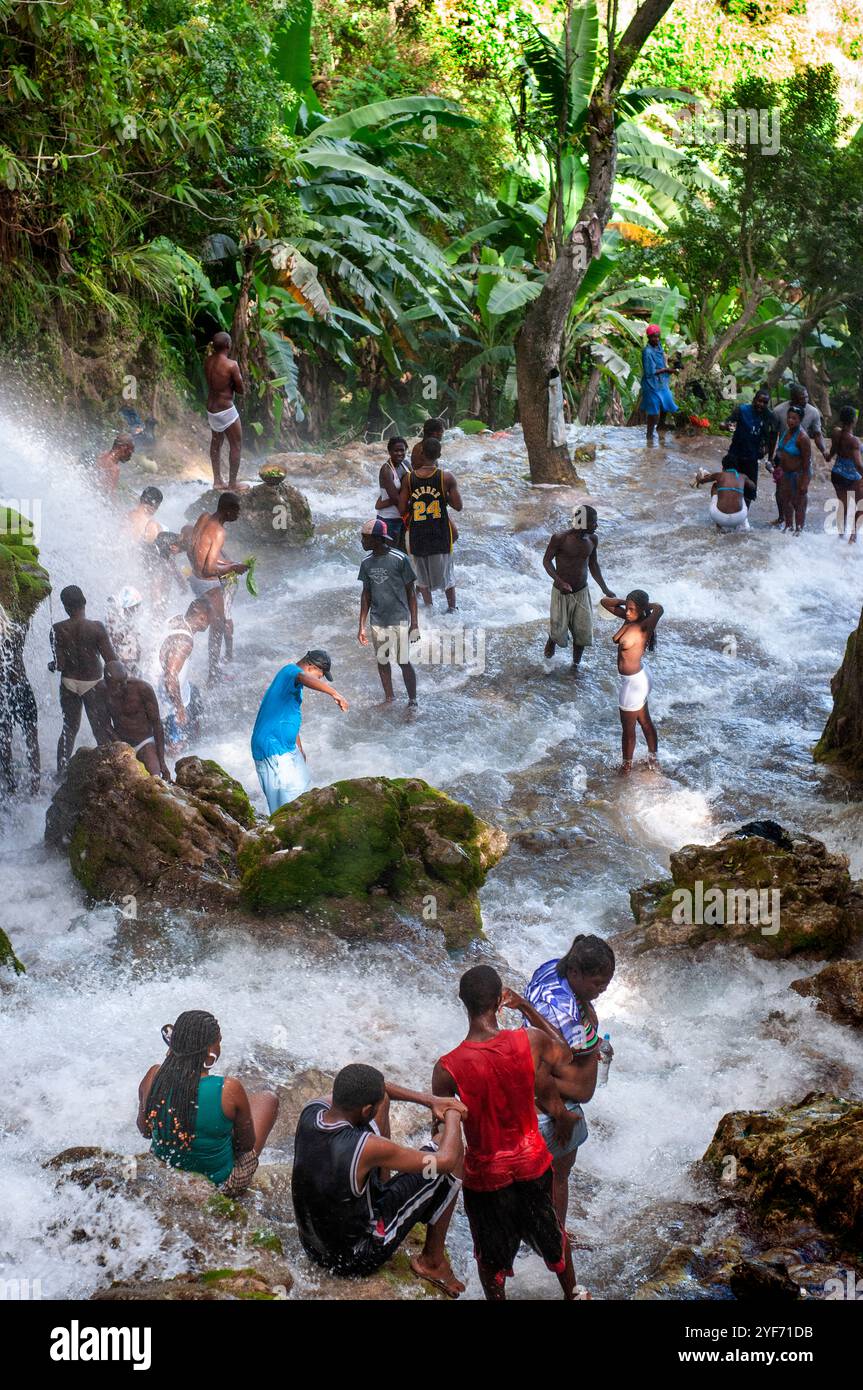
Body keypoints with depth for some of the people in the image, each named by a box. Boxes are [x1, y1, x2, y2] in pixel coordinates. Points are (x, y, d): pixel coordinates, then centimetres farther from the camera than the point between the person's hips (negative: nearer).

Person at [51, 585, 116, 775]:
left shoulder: (57, 630, -9)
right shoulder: (97, 628, -15)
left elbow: (60, 664, -10)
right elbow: (111, 660, -15)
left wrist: (51, 665, 12)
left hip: (68, 683, 3)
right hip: (93, 684, -3)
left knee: (69, 728, 19)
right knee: (102, 731, 4)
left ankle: (61, 771, 21)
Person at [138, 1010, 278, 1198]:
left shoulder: (154, 1077, -21)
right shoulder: (229, 1089, -31)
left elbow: (144, 1130, -2)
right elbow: (247, 1144, -14)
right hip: (221, 1185, -3)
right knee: (267, 1098, 18)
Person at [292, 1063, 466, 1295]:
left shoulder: (309, 1113, -16)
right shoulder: (366, 1147, -36)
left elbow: (360, 1088, 5)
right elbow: (446, 1160, -26)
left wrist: (429, 1100, 1)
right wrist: (453, 1116, -5)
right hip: (356, 1258, -6)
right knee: (453, 1155, -4)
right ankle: (432, 1260, 14)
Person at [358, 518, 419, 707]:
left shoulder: (400, 559, -13)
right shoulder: (367, 563, 2)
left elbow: (411, 591, -6)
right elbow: (366, 595, 10)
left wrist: (414, 622, -7)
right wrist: (362, 626, 8)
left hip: (399, 620, -5)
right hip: (377, 621, 5)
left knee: (404, 662, -2)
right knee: (382, 660, 13)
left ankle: (412, 700, 11)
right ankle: (389, 697, 30)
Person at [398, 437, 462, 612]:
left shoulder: (409, 478, -7)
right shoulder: (446, 478, -12)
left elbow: (402, 509, -5)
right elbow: (458, 506, -7)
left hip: (417, 533, 1)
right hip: (441, 533, -1)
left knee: (422, 574, 17)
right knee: (446, 572, 16)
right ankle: (452, 608, 25)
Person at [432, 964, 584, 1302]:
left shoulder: (447, 1068, -27)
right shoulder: (531, 1042, -23)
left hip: (485, 1173, -2)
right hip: (532, 1161, 3)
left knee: (491, 1255, 24)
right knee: (551, 1234, 30)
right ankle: (571, 1293, 54)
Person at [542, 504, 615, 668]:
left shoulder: (592, 539, -2)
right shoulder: (560, 538, -19)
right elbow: (546, 561, -10)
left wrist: (604, 588, 6)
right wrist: (559, 581, -25)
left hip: (582, 593, 4)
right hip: (561, 592, -4)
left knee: (582, 632, 0)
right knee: (559, 630, 2)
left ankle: (576, 664, 20)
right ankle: (551, 642, 38)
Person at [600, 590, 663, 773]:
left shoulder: (643, 627, -30)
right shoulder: (629, 618, -8)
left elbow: (659, 608, -50)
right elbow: (605, 602, 2)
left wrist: (645, 606, -28)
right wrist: (624, 601, -15)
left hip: (633, 682, -8)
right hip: (639, 676, 8)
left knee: (628, 728, 15)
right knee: (644, 721, 27)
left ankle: (627, 765, 37)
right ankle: (653, 757, 46)